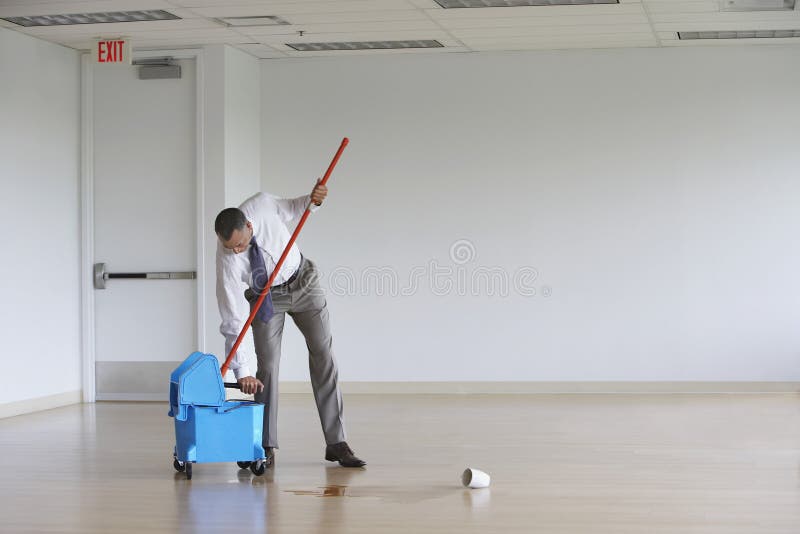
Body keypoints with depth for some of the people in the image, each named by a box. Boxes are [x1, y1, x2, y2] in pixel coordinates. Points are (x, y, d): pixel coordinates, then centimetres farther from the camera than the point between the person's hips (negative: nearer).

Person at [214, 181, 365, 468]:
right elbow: (233, 320, -28)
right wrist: (242, 372, -29)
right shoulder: (227, 261, -31)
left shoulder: (262, 204, -27)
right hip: (265, 297, -2)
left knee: (323, 356, -5)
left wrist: (313, 200, -22)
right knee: (267, 366, -12)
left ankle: (336, 444, -3)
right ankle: (266, 446, 2)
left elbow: (291, 210, -1)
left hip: (303, 282, 2)